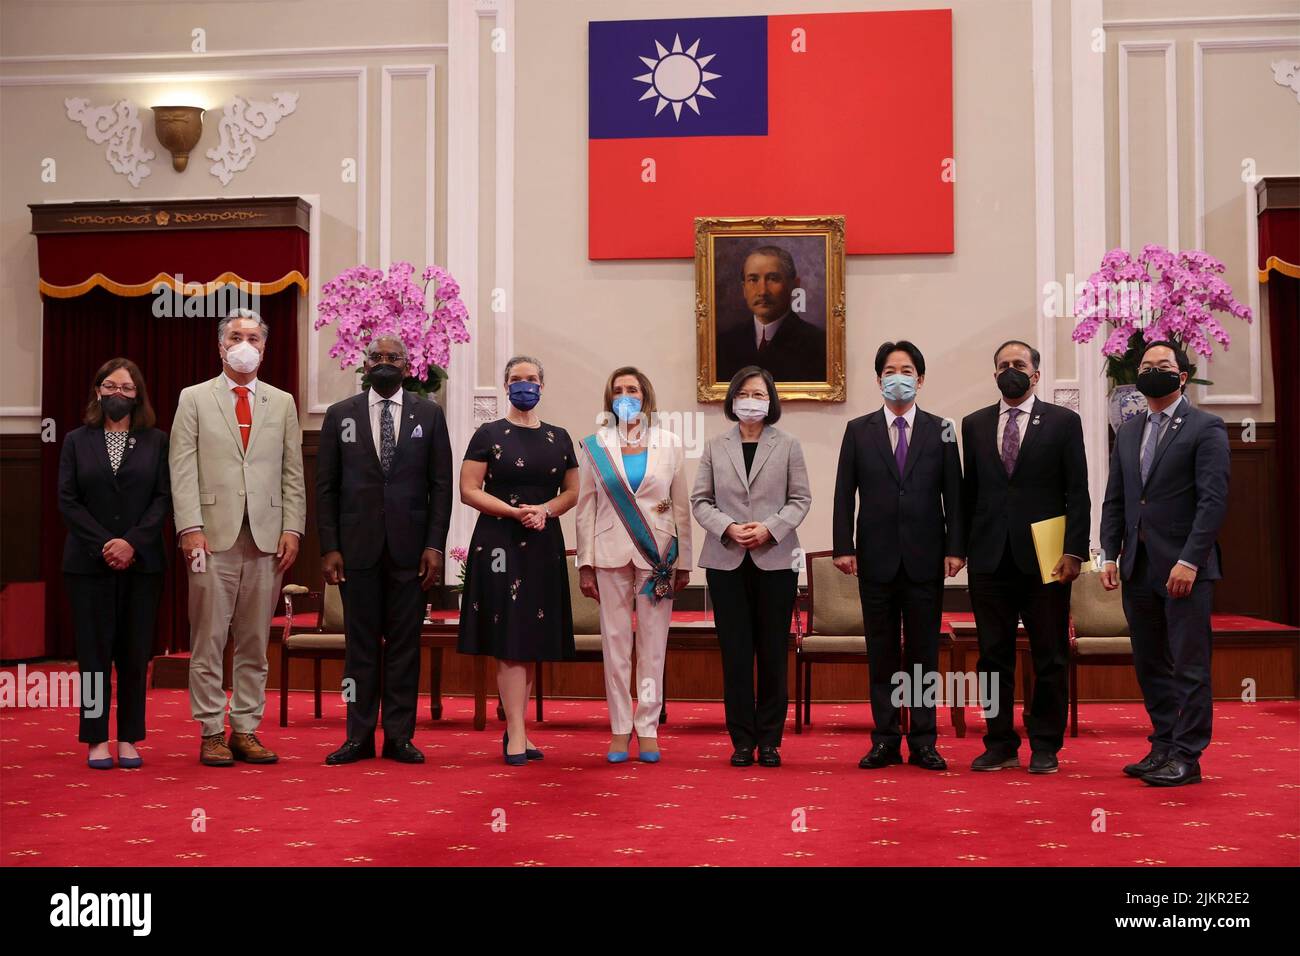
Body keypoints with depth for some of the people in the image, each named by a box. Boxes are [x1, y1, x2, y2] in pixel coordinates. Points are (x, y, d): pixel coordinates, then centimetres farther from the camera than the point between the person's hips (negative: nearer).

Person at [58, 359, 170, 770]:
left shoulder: (156, 441, 8)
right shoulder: (76, 441, 8)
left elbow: (164, 497, 0)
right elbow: (67, 500, 1)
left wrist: (132, 542, -13)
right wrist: (103, 545, -11)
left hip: (142, 563, 0)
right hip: (89, 563, 0)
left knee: (135, 653, 2)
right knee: (94, 652, 1)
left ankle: (129, 738, 9)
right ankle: (97, 739, 7)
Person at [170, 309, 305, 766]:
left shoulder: (283, 403, 14)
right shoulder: (194, 399, 7)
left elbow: (292, 472, 11)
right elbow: (182, 469, 0)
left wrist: (292, 528, 1)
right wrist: (191, 528, -10)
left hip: (267, 538, 2)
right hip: (213, 536, -2)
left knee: (255, 642, 5)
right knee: (209, 640, 0)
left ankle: (246, 729, 13)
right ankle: (211, 732, 8)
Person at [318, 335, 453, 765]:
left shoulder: (429, 414, 6)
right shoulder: (340, 415, 7)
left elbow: (441, 485, 4)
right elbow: (326, 486, 5)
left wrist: (435, 545, -4)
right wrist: (328, 547, -2)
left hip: (409, 547, 0)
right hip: (358, 547, 0)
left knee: (404, 642, 3)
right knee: (360, 642, 4)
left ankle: (399, 736, 10)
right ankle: (359, 736, 11)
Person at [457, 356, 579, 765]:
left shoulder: (559, 438, 12)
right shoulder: (489, 434, 1)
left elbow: (572, 492, 13)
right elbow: (469, 491, -4)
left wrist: (544, 509, -7)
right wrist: (515, 511, -16)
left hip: (544, 545, 4)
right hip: (500, 542, -4)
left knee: (533, 641, 6)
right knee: (509, 639, -8)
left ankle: (515, 730, 15)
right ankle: (517, 735, -7)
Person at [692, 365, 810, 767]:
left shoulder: (788, 446, 7)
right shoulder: (715, 447, 9)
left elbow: (801, 499, 3)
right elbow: (700, 500, 6)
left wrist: (770, 528, -13)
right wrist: (728, 528, -12)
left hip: (776, 560, 0)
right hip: (726, 561, 1)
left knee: (773, 652, 3)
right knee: (735, 652, 2)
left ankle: (769, 740, 12)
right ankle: (742, 740, 9)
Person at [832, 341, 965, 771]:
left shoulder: (940, 430, 6)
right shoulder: (858, 431, 6)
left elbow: (953, 493, 4)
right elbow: (844, 493, 3)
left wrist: (955, 549, -4)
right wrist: (844, 547, -4)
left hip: (925, 558, 0)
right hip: (876, 557, 0)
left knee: (924, 651, 5)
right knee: (881, 652, 6)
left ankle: (923, 742, 12)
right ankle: (885, 740, 13)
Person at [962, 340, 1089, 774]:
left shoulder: (1063, 422, 3)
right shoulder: (974, 424, 12)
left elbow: (1078, 493, -1)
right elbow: (969, 491, 12)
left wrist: (1074, 551, -9)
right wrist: (962, 546, 5)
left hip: (1044, 556, -2)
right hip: (989, 557, 3)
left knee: (1049, 656, 4)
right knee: (993, 655, 6)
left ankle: (1045, 745, 14)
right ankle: (1000, 743, 16)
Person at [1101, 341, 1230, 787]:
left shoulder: (1206, 428, -3)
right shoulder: (1128, 432, 16)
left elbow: (1213, 499, -11)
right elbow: (1114, 500, 15)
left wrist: (1189, 560, -18)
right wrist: (1110, 554, 5)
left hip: (1185, 567, -6)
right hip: (1138, 567, 6)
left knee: (1189, 665, -1)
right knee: (1150, 664, 11)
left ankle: (1186, 757, 6)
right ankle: (1163, 747, 21)